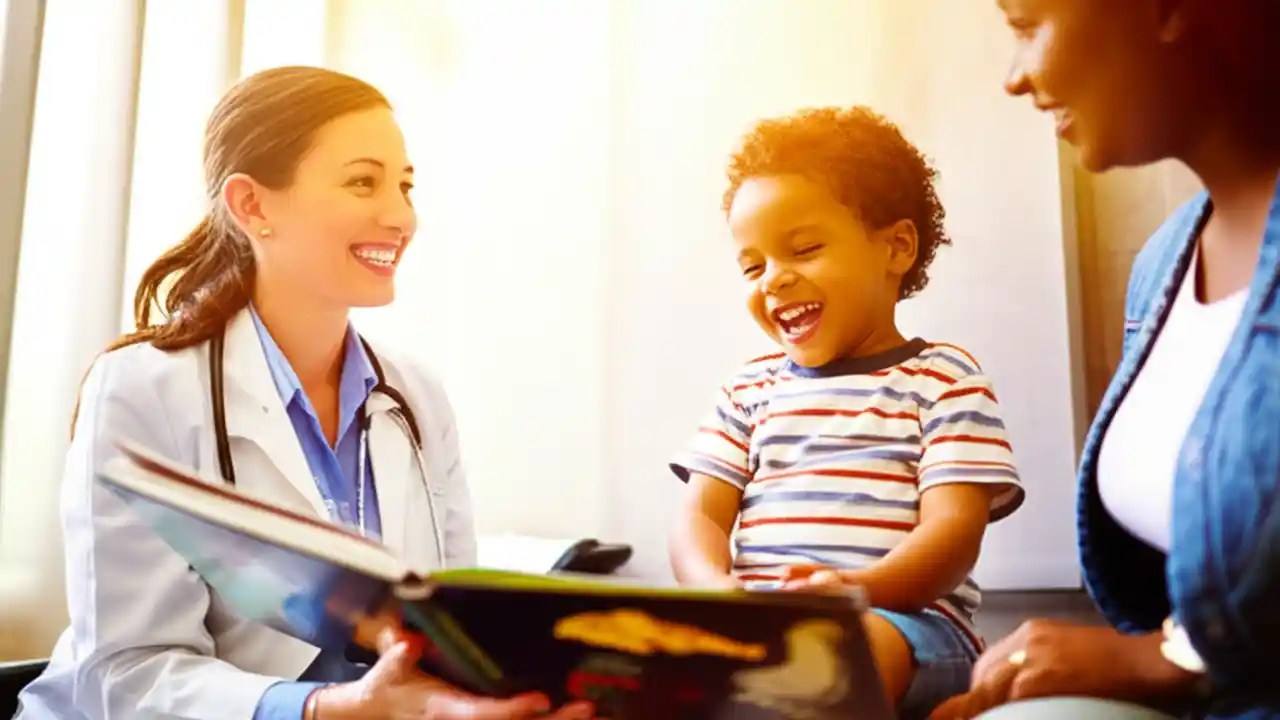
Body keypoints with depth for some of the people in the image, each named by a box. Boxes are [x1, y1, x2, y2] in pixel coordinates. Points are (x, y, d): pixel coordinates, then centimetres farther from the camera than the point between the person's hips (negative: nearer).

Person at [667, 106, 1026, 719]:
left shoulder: (943, 377, 8)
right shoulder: (748, 389, 21)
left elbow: (953, 529, -4)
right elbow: (701, 517, 11)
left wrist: (859, 588, -25)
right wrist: (714, 587, -14)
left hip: (902, 618, -3)